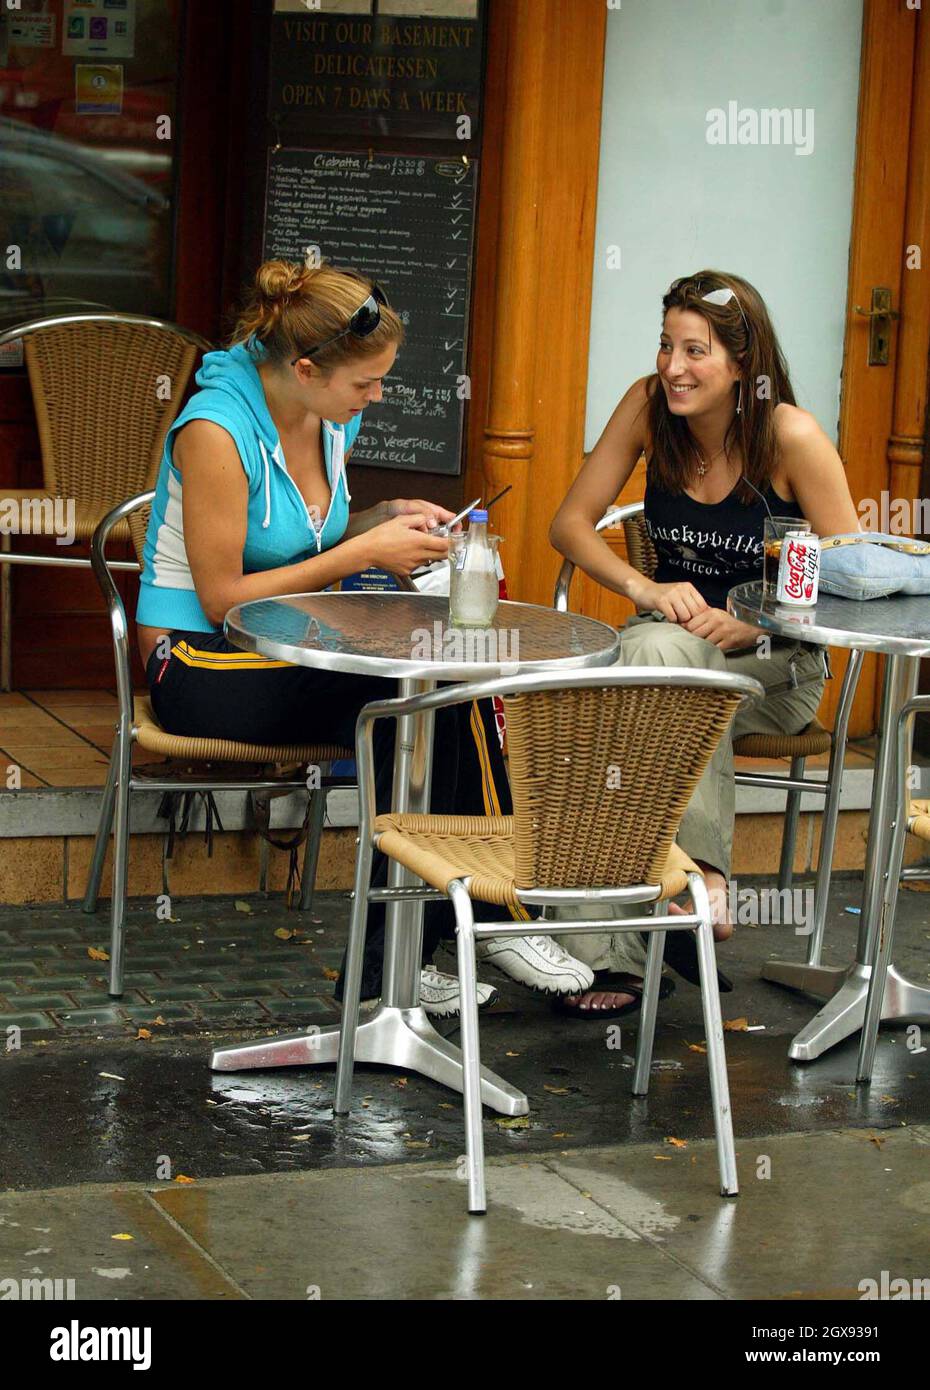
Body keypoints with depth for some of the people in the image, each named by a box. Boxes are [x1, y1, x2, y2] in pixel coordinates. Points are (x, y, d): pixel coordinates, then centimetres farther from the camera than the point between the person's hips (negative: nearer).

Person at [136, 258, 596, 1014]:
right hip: (200, 664, -7)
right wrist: (363, 553, -18)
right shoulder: (216, 431, -20)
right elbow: (221, 598, -18)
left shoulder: (331, 417, 4)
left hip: (296, 646, 7)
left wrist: (385, 520, -1)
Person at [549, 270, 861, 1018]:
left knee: (657, 659, -36)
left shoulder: (792, 438, -13)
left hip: (774, 667, -3)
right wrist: (645, 588, -17)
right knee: (654, 650, -36)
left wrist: (757, 625, -24)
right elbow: (572, 522, 1)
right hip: (667, 642, 3)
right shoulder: (649, 407, -3)